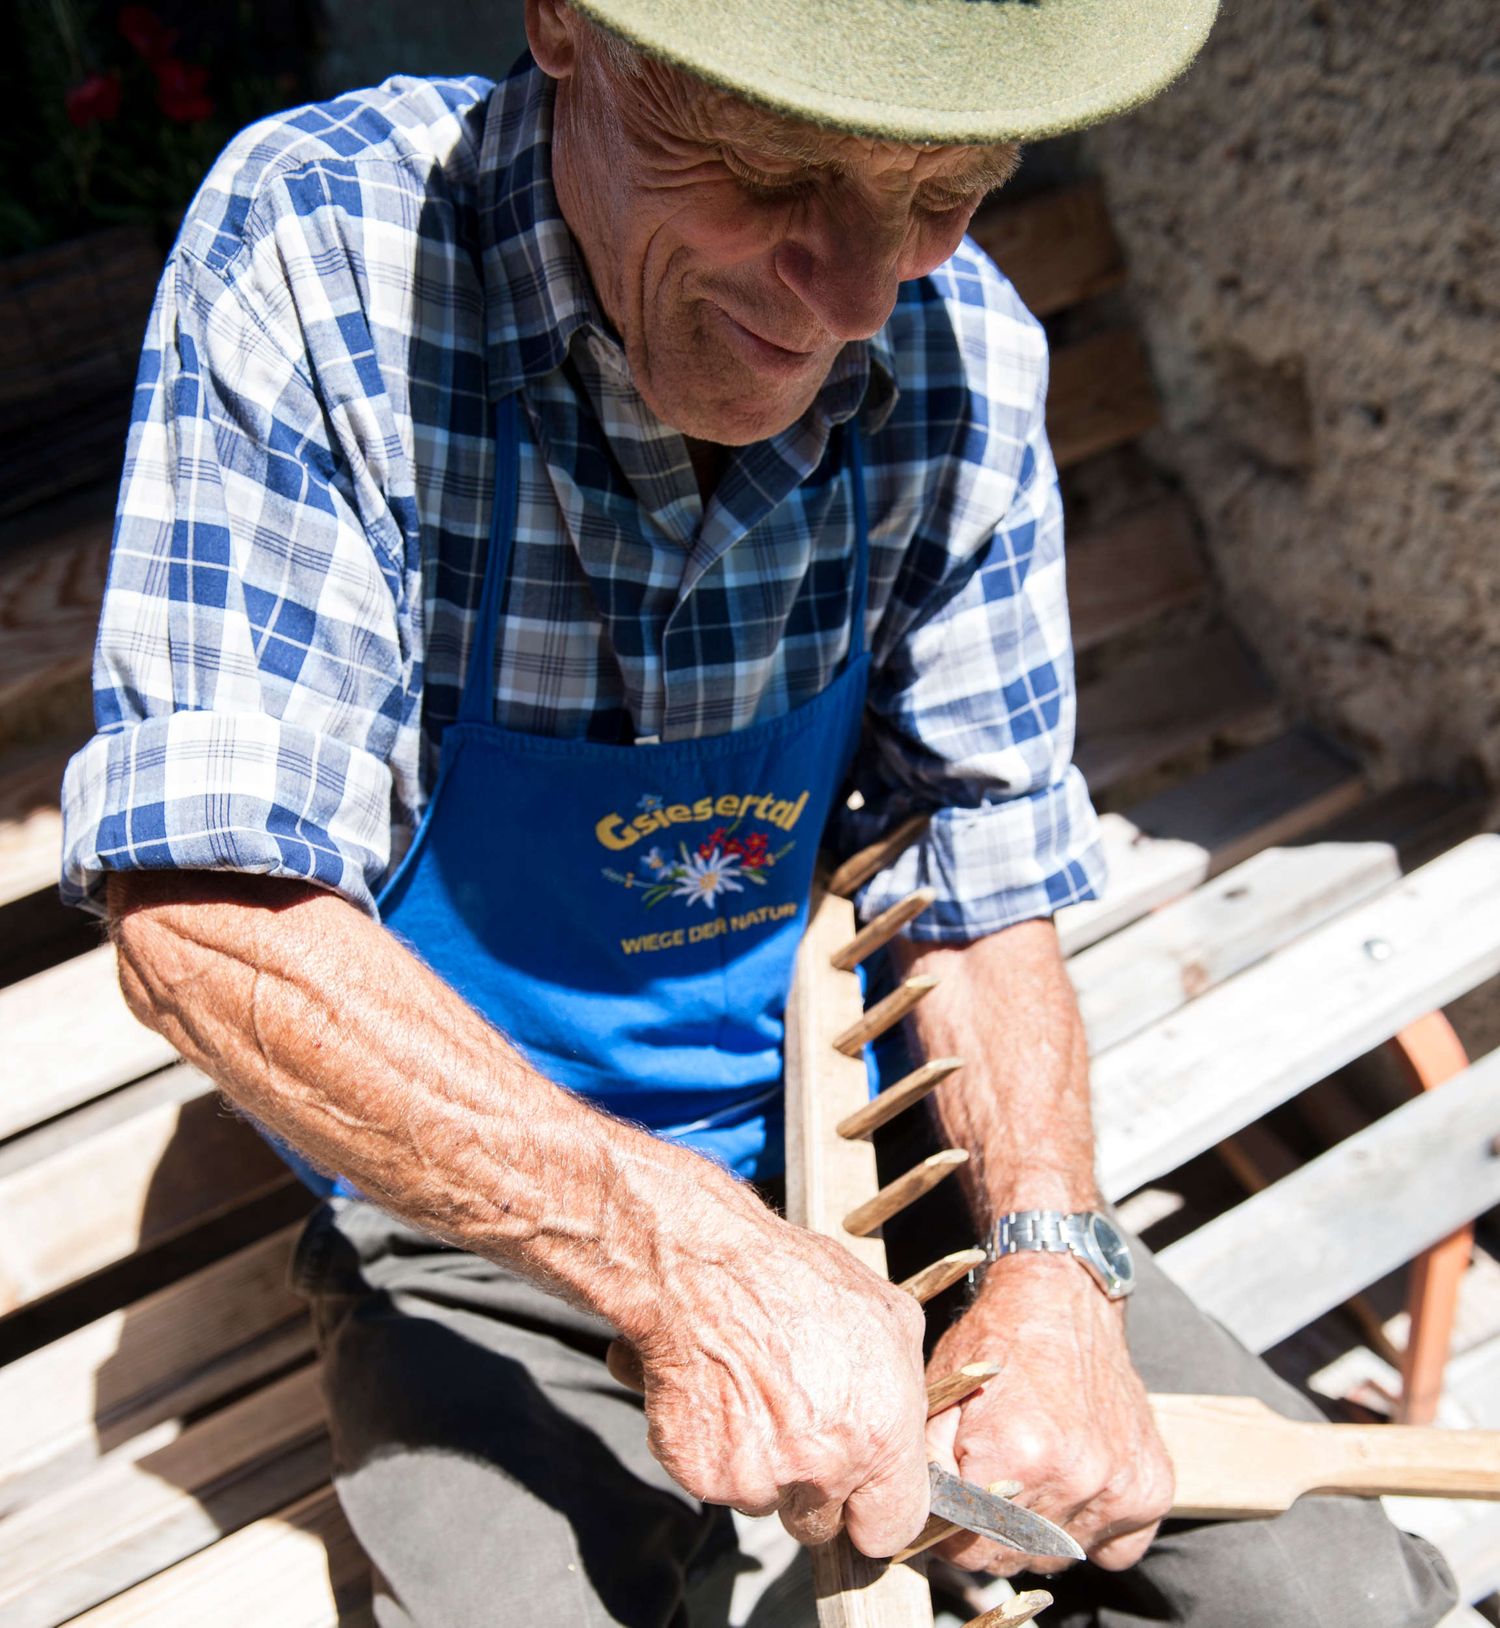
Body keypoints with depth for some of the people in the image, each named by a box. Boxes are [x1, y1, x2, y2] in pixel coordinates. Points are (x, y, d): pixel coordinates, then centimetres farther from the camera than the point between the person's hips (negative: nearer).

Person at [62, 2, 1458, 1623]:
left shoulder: (961, 356, -10)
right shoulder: (314, 248, -21)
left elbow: (984, 882, -2)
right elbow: (203, 918, -27)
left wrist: (1050, 1263, -18)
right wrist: (684, 1253, -35)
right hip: (477, 1221, -2)